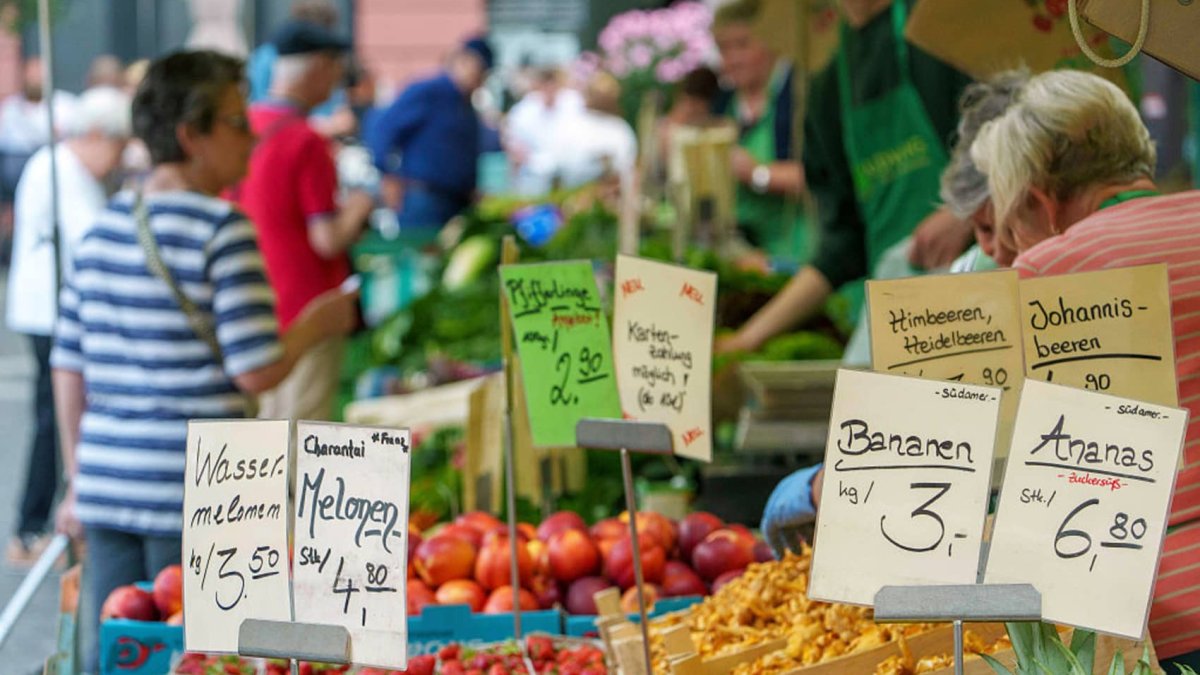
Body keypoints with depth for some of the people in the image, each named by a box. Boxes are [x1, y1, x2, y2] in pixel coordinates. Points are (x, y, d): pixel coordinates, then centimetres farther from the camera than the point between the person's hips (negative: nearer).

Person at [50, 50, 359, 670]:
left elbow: (68, 364, 14)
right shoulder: (222, 230, -11)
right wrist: (316, 324, 4)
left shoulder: (106, 224, 10)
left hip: (108, 485, 7)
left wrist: (78, 478, 21)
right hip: (195, 493, -6)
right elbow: (256, 369, -14)